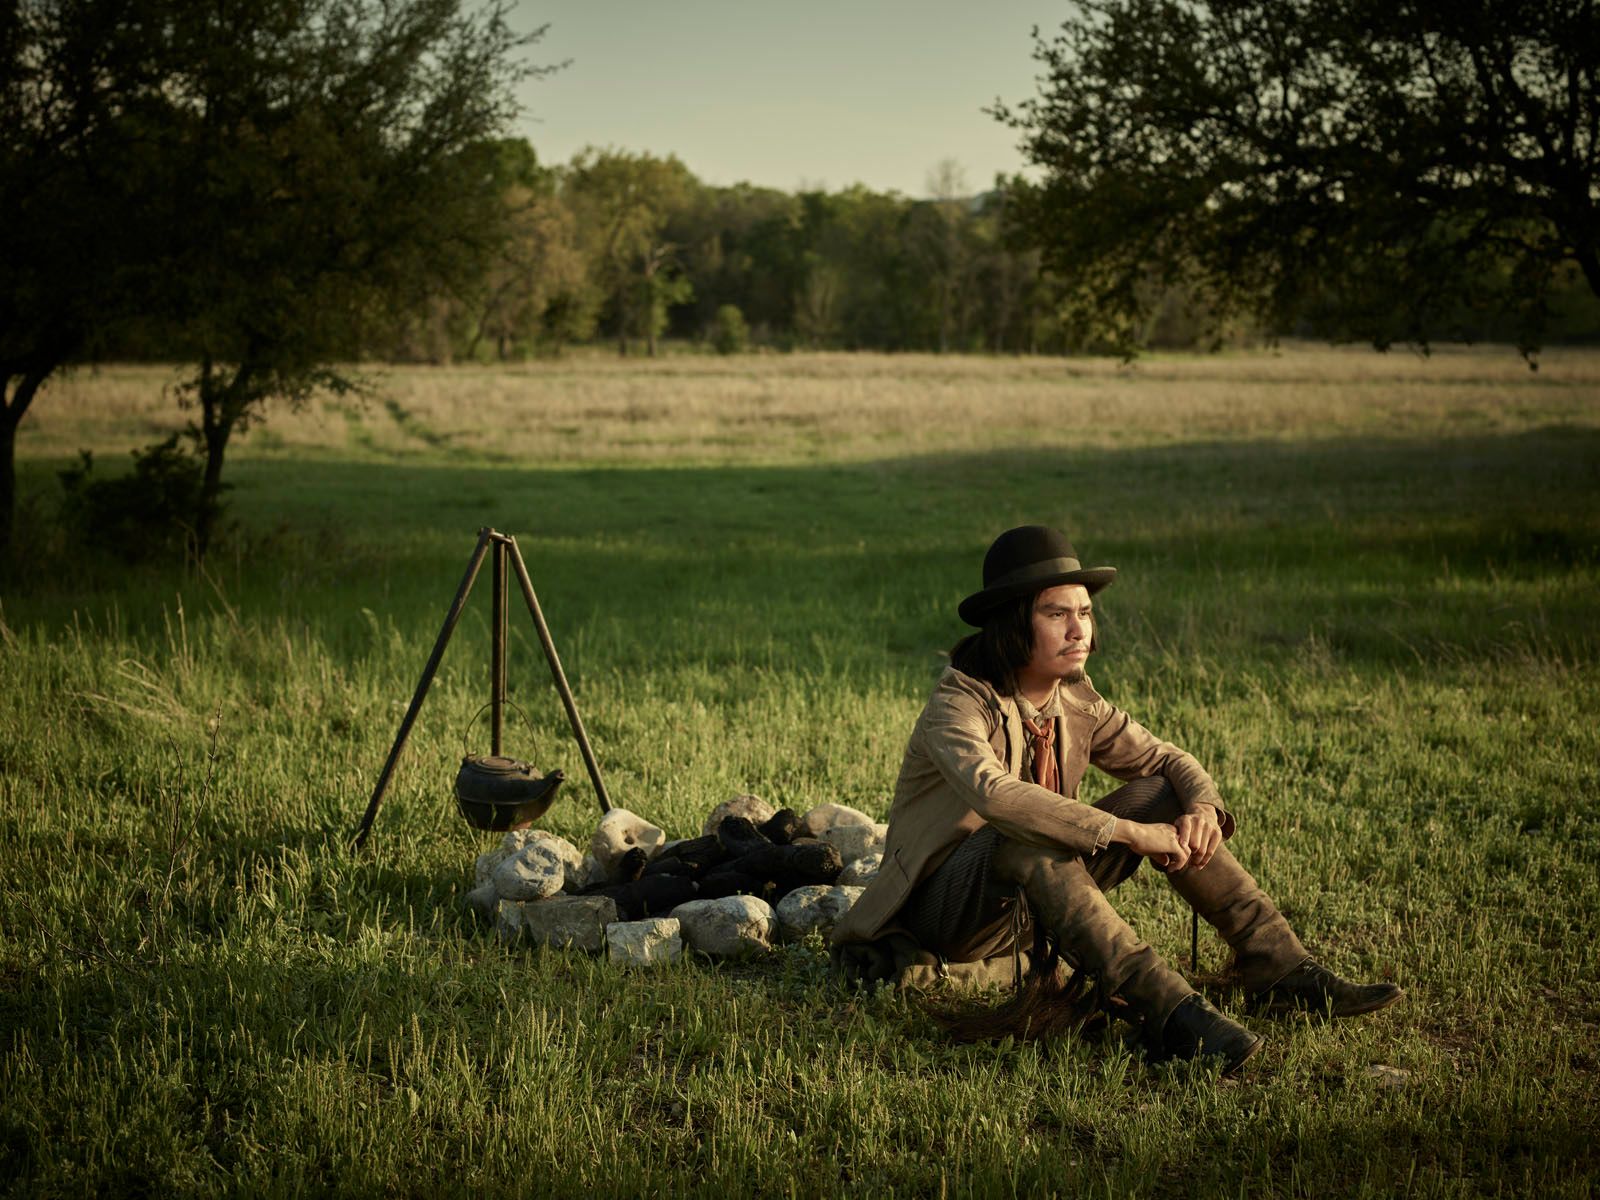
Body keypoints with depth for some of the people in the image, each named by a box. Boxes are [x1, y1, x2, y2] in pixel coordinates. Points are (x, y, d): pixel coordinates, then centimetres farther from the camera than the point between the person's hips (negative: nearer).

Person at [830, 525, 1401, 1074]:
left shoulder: (1076, 705, 1)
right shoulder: (959, 705, -20)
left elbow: (1169, 760, 6)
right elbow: (993, 793, -40)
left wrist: (1202, 806, -18)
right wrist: (1127, 832, -41)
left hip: (1034, 903, 7)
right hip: (946, 912, -7)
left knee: (1164, 796, -6)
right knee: (1024, 840, -39)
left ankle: (1279, 971, -13)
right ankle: (1167, 1012, -47)